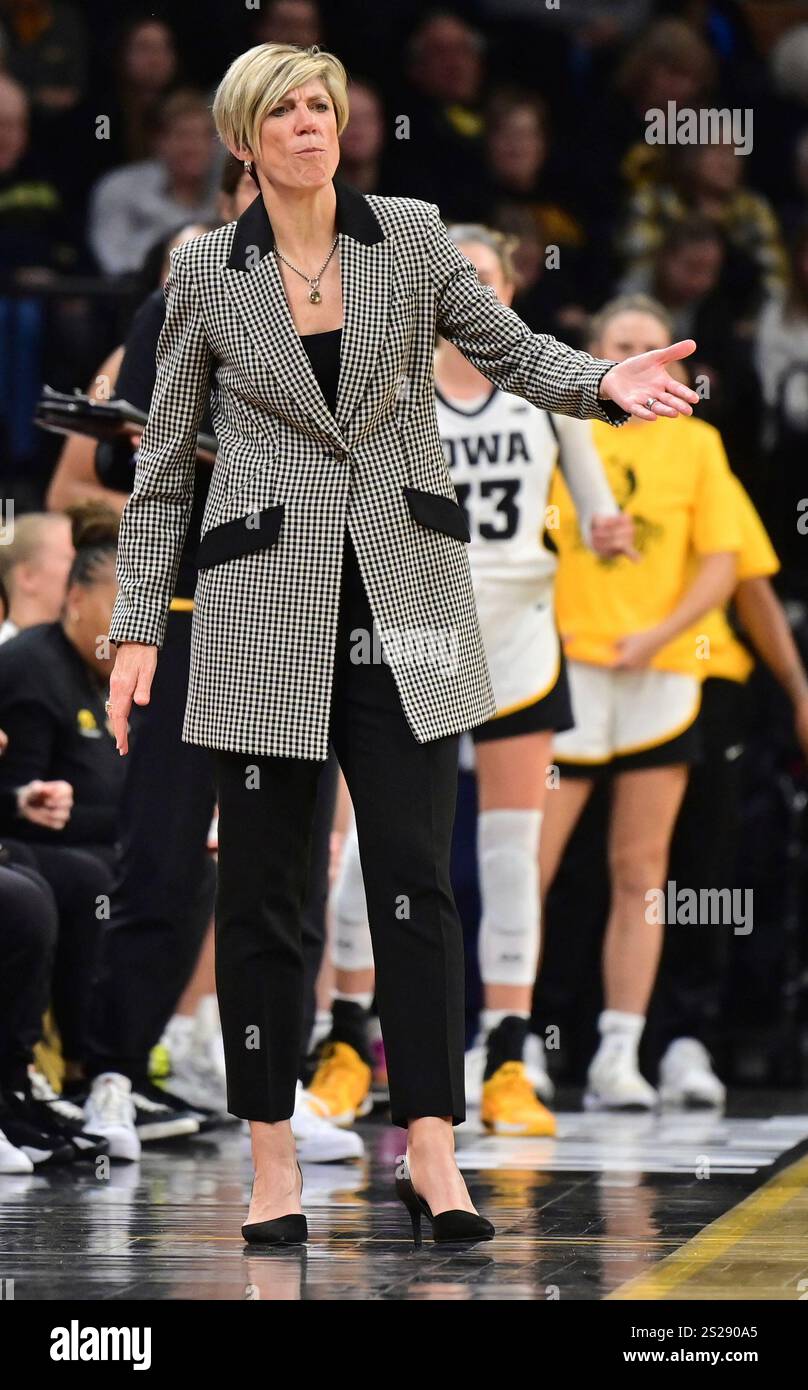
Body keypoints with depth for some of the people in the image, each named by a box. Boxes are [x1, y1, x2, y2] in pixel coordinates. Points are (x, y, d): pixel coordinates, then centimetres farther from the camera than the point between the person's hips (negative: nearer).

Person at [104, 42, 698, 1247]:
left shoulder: (412, 238, 3)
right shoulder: (205, 272, 2)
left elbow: (512, 351, 5)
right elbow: (163, 464, 6)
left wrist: (607, 382, -18)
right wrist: (136, 627, 3)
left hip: (400, 599, 0)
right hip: (267, 607, 0)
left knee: (415, 878, -5)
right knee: (260, 887, 2)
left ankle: (432, 1157, -4)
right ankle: (273, 1165, 10)